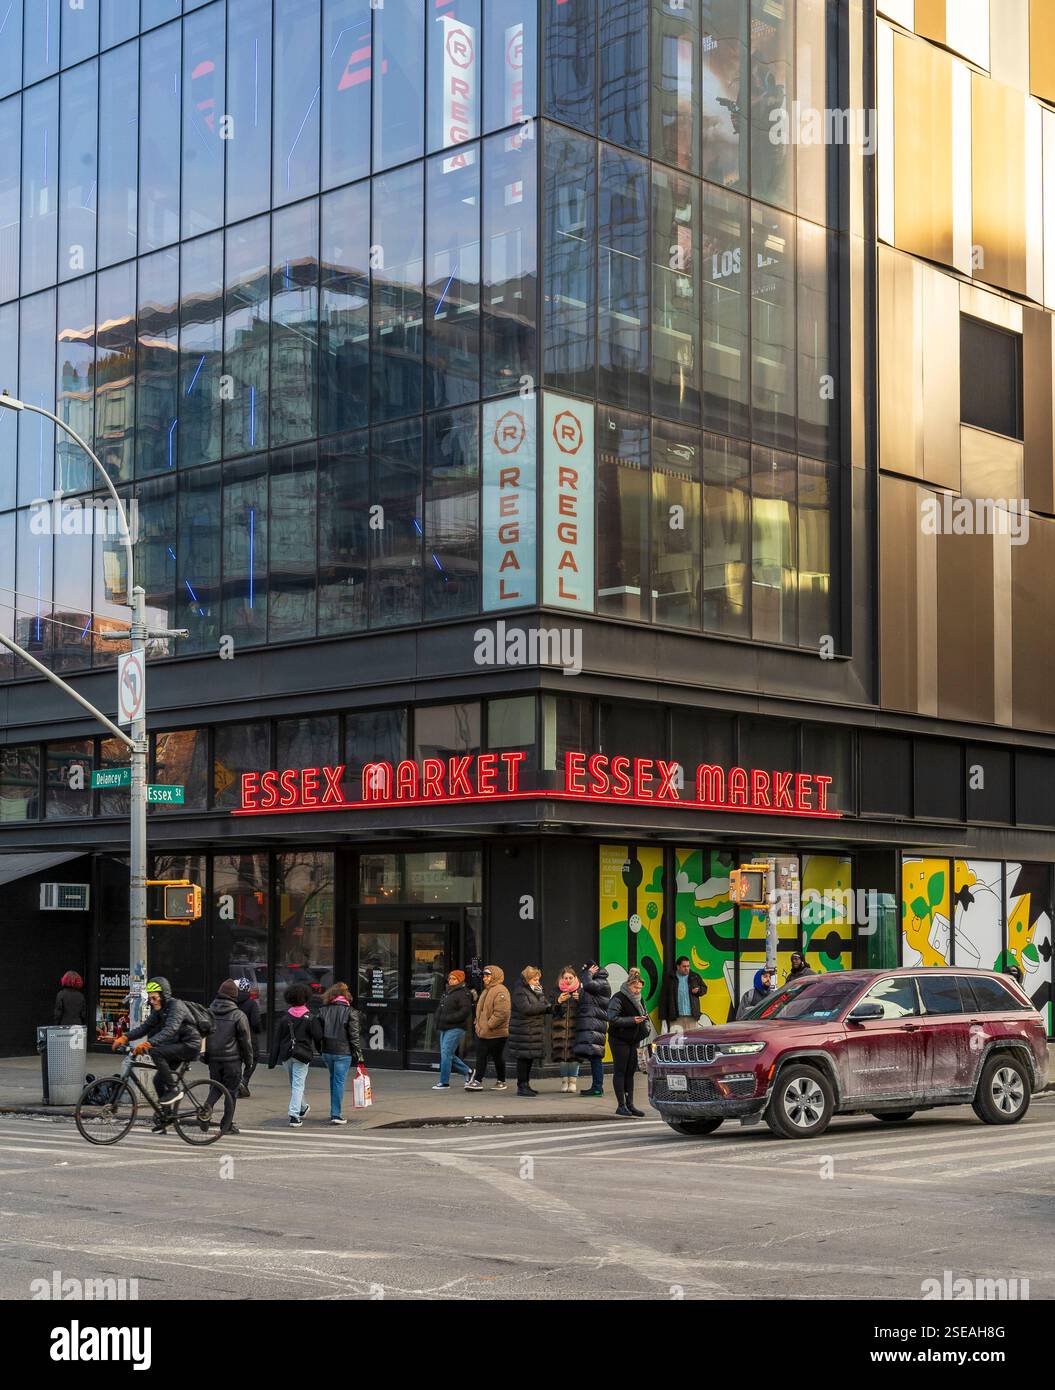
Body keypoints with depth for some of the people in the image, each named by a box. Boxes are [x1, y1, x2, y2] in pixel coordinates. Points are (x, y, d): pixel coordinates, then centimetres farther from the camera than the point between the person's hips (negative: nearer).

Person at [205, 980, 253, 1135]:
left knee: (215, 1088, 18)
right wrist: (248, 1059, 6)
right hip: (232, 1059, -4)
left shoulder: (208, 1013, 3)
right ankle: (227, 1125, 7)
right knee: (231, 1091, 5)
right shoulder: (238, 1016, -11)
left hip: (213, 1058, 4)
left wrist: (206, 1057, 19)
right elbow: (246, 1040, -6)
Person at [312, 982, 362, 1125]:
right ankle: (336, 1115, -2)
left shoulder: (323, 1010, 2)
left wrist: (320, 1049, 13)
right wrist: (357, 1055, -2)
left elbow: (316, 1032, 3)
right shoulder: (350, 1012, -8)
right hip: (343, 1052, -4)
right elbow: (354, 1035, -9)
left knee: (333, 1079, 20)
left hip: (327, 1051, 4)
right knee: (339, 1081, 0)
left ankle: (335, 1112, 25)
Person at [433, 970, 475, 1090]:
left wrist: (448, 1018, -21)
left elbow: (465, 1011, -20)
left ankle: (444, 1082, -4)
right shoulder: (447, 992, 18)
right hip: (444, 1028, 10)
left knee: (446, 1054, -11)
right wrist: (438, 1018, 7)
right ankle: (468, 1071, 28)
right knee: (449, 1055, 13)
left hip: (455, 1029, -10)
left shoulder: (463, 994, -11)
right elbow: (440, 1009, 27)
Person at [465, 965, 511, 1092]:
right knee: (481, 1057, 8)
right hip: (482, 1032, 9)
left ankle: (501, 1081, 10)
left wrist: (489, 1025, -22)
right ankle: (477, 1081, 13)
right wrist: (478, 1023, 12)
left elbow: (502, 1013, -25)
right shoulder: (486, 990, 14)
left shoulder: (500, 991, -17)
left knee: (498, 1058, 2)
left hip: (496, 1034, -9)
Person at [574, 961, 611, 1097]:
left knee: (595, 1056, -12)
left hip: (594, 1024, -9)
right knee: (594, 1057, 8)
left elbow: (589, 985, -23)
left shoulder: (602, 983, -4)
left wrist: (588, 973, -6)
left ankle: (598, 1087, -14)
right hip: (588, 1024, 9)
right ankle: (596, 1086, 10)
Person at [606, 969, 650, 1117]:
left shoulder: (638, 999, 15)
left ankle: (630, 1104, 8)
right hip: (619, 1040, -7)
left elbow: (644, 1015, 26)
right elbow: (612, 1018, -19)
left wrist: (644, 1022, 3)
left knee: (630, 1072, 6)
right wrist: (632, 1021, -21)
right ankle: (621, 1105, -2)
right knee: (620, 1071, -4)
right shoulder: (618, 998, -10)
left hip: (633, 1041, 7)